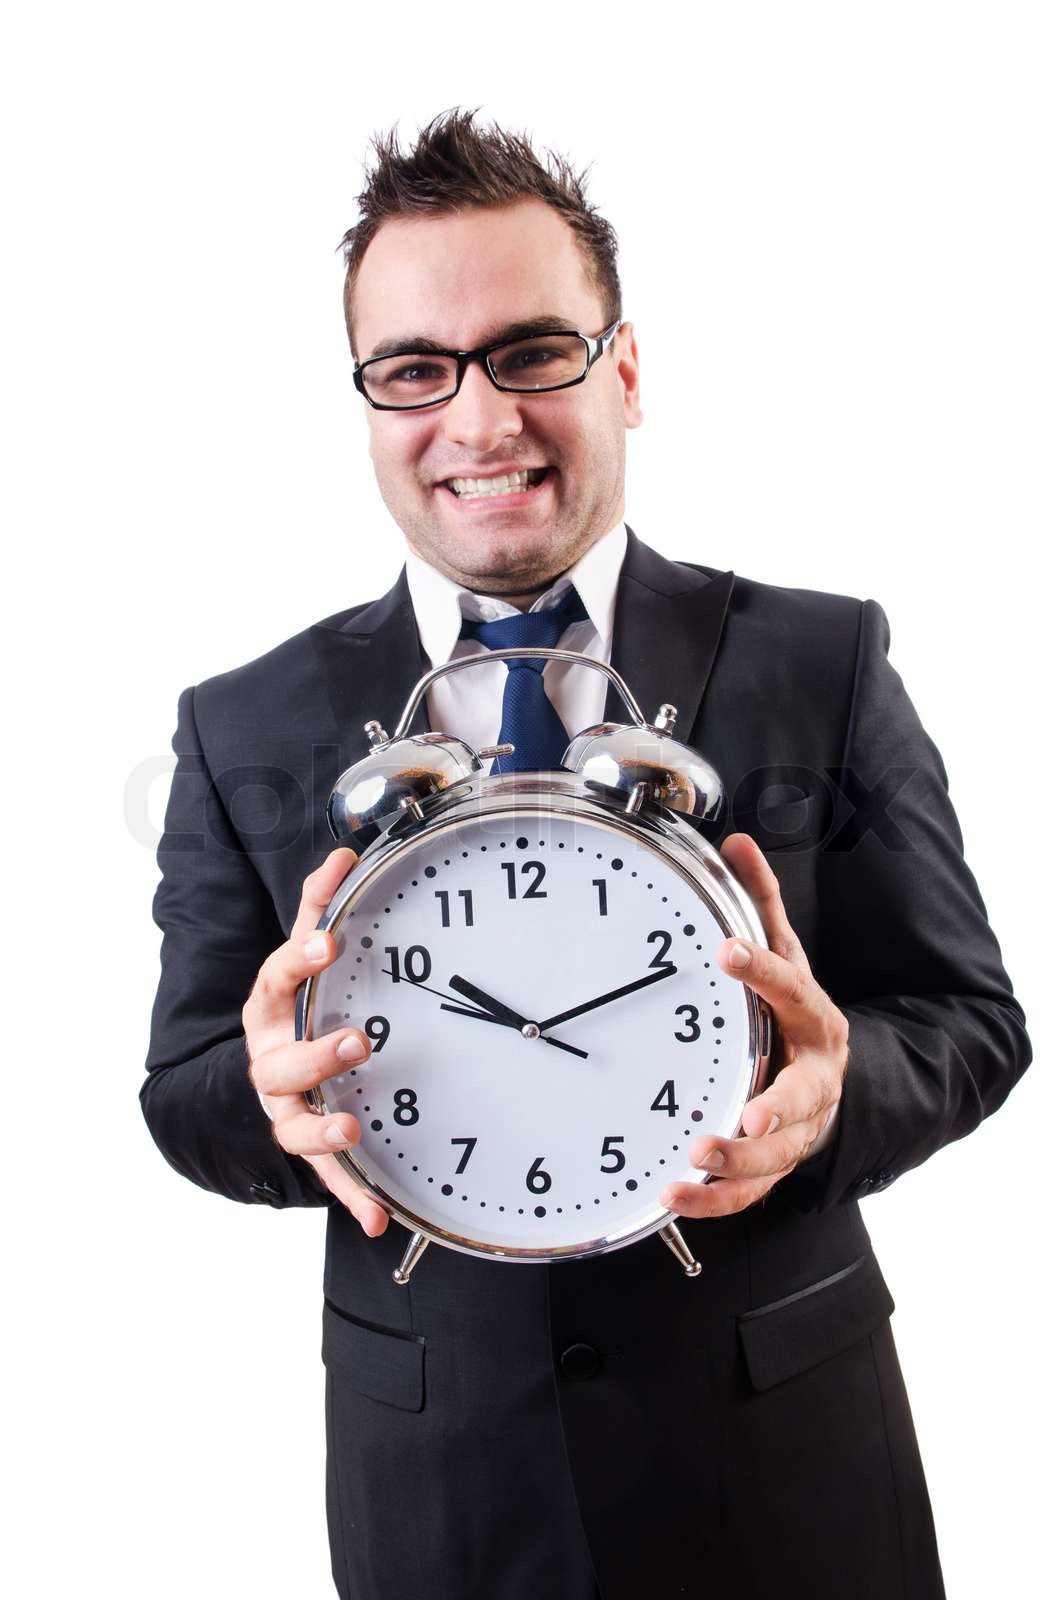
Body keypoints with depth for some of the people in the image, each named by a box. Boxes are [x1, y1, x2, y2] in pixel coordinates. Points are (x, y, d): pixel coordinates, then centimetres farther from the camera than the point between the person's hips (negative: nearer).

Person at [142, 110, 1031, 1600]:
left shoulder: (823, 664, -7)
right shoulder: (247, 731, -3)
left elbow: (971, 1015, -4)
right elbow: (184, 1089, 0)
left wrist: (840, 1089, -27)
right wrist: (272, 1093, -23)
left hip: (782, 1447, 0)